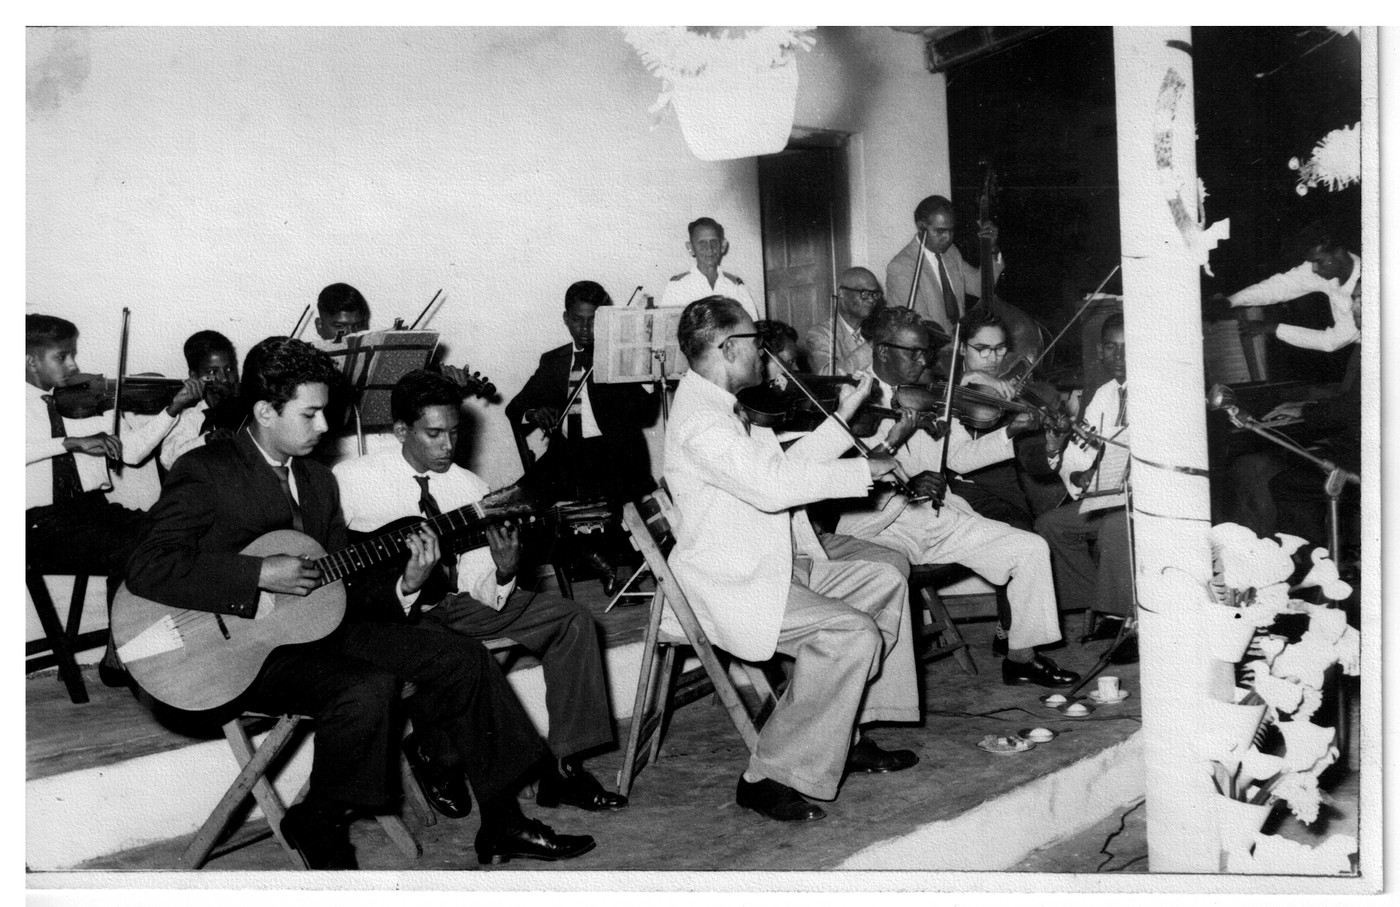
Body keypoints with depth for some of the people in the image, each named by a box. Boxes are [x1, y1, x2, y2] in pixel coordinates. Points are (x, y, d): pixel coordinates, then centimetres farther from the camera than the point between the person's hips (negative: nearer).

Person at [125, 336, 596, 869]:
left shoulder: (317, 479, 14)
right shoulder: (204, 471, -10)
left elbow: (342, 587, 13)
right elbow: (146, 570, -22)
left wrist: (405, 583, -7)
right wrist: (261, 575, -26)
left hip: (318, 624, 8)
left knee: (463, 660, -4)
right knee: (366, 689, -33)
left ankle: (502, 823, 7)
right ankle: (318, 827, -6)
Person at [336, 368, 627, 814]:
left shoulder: (472, 490, 2)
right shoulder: (350, 481, -10)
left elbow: (480, 593, 0)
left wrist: (504, 571, -24)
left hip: (451, 601, 6)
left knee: (572, 619, -7)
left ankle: (563, 768, -3)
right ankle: (427, 757, -3)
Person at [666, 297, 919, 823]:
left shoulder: (717, 409, 16)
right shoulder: (699, 421, -19)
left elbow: (785, 466, 21)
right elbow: (771, 485, -29)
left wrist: (844, 415, 19)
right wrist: (863, 471, -19)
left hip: (773, 567, 11)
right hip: (732, 587, -11)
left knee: (884, 583, 15)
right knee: (853, 632, -26)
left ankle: (845, 736, 18)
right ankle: (771, 779, -16)